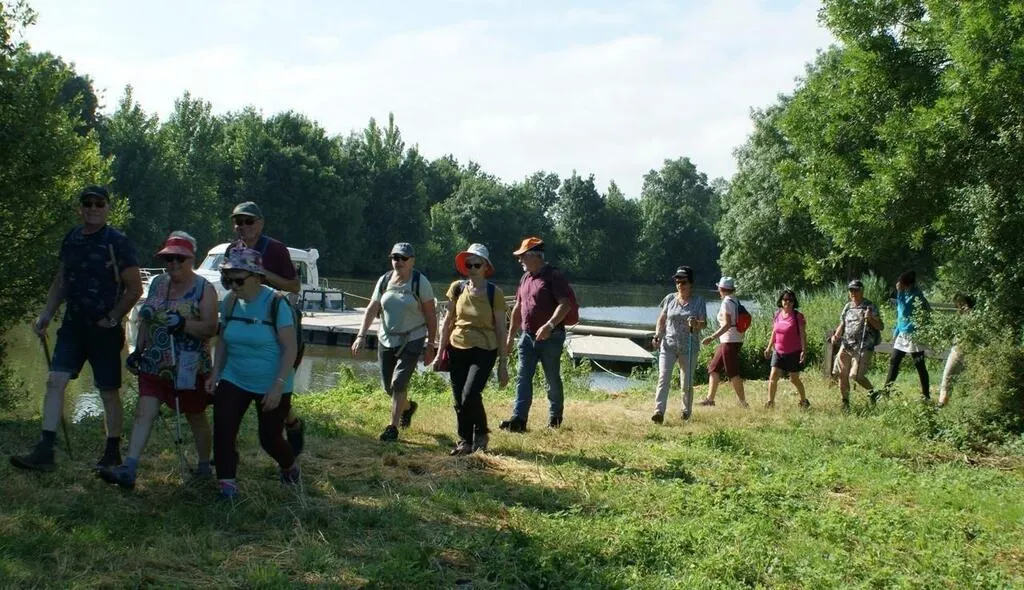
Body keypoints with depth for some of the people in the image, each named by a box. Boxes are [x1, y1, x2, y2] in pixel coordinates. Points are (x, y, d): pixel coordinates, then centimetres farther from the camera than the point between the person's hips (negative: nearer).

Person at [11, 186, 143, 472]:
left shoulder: (117, 242, -9)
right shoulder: (71, 240, 8)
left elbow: (135, 288, -8)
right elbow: (60, 282, 18)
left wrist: (112, 319, -13)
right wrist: (46, 315, 8)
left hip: (105, 330, -5)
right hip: (73, 325, 5)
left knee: (109, 393, 5)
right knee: (55, 381, -8)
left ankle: (112, 453, 19)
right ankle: (44, 451, -9)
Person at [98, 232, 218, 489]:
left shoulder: (204, 289, -7)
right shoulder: (158, 283, 10)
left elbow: (211, 328, -14)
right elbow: (147, 321, 18)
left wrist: (183, 325, -28)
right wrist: (138, 350, 11)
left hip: (189, 368, -4)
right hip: (155, 365, 4)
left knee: (196, 418, 10)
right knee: (144, 412, -7)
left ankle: (204, 467, 27)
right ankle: (128, 470, -13)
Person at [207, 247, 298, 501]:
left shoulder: (275, 304, -17)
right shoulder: (230, 302, -1)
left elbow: (290, 348, -17)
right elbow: (223, 340, 12)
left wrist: (278, 387, -22)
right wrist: (215, 373, 3)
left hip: (271, 385, -4)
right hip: (234, 379, 4)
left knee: (270, 437, 6)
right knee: (223, 430, -12)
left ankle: (290, 467, 37)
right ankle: (227, 484, -3)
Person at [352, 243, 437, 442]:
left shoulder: (420, 282, -9)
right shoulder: (384, 280, 3)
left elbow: (431, 316, -7)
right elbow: (371, 309, 1)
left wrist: (430, 345, -10)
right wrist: (361, 336, -9)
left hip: (412, 341, -5)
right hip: (386, 340, 5)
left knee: (398, 383, -15)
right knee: (388, 386, 12)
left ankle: (393, 428, -7)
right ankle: (408, 407, 43)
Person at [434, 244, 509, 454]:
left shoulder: (494, 293, -5)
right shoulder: (457, 288, 2)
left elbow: (501, 330, -2)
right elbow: (448, 322, 10)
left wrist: (503, 364, -2)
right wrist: (440, 352, 7)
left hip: (483, 351, -4)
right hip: (458, 350, 4)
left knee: (470, 395, -19)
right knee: (459, 401, 6)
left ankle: (481, 434, 7)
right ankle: (465, 441, 23)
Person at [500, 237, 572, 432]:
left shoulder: (553, 277, -11)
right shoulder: (525, 278, 13)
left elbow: (565, 304, -20)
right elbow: (518, 308, 21)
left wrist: (549, 325, -32)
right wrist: (511, 335, 20)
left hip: (551, 337, -7)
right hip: (527, 336, 7)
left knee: (552, 379, 6)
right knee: (523, 378, -4)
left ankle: (555, 417, 22)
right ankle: (519, 419, -9)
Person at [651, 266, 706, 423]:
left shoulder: (698, 301, 1)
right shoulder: (670, 298, 7)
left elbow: (704, 323, -5)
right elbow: (661, 319, 13)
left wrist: (696, 324, -27)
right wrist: (658, 334, -3)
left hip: (689, 347, -1)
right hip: (668, 345, 1)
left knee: (687, 382, 7)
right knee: (663, 378, -12)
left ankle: (687, 411, 26)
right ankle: (659, 412, -18)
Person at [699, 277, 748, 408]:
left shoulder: (726, 303, -15)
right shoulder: (736, 301, 11)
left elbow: (727, 324, -23)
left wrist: (712, 337, -25)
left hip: (729, 341, -10)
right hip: (736, 340, 10)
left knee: (732, 373, -5)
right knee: (713, 368, 14)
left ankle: (743, 402, -2)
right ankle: (710, 398, 16)